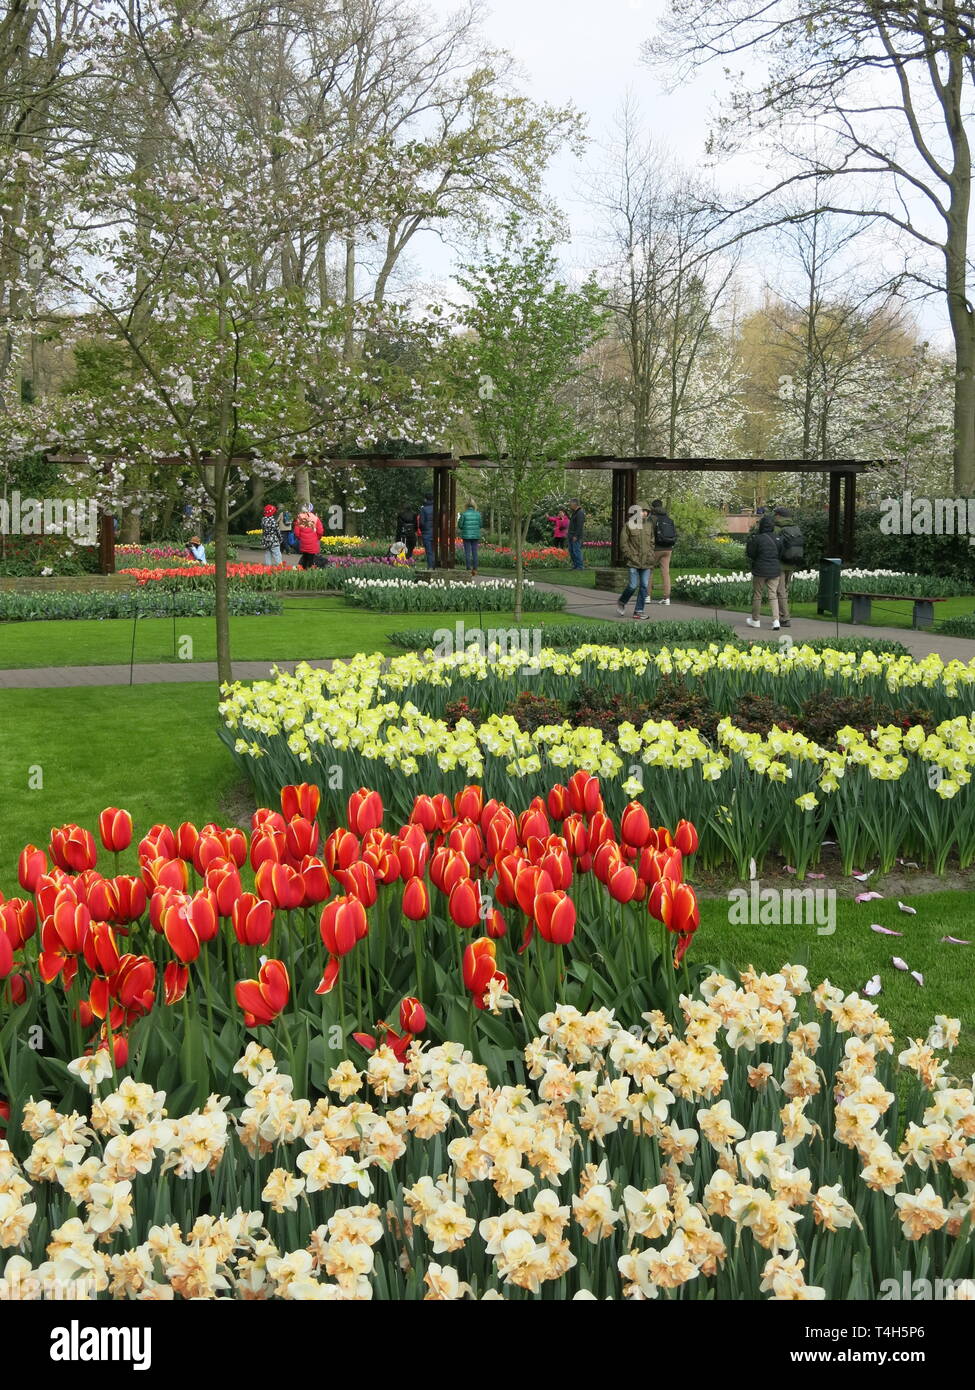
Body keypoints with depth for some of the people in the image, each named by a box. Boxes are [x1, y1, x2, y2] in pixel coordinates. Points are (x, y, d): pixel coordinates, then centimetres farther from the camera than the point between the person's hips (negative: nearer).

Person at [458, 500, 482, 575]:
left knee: (467, 553, 1)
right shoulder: (477, 514, -1)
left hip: (466, 535, -2)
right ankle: (475, 569, 5)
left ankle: (468, 569, -2)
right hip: (475, 535, 2)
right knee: (474, 552, 6)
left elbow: (460, 525, -6)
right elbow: (480, 525, 5)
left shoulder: (464, 514, -8)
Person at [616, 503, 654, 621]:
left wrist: (651, 560, 11)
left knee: (644, 586, 3)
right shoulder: (629, 525, -3)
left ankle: (638, 611, 10)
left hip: (646, 561, 5)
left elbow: (651, 543, 17)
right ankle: (621, 603, 19)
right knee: (633, 585, -8)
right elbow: (623, 543, -3)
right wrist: (629, 556, -9)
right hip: (634, 561, -5)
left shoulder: (649, 525, 11)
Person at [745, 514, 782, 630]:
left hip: (761, 571, -4)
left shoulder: (757, 539, -15)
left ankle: (756, 620, 20)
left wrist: (750, 541, 3)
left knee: (757, 595, 10)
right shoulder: (777, 539, 0)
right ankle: (776, 620, -7)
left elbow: (750, 554, -8)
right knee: (773, 595, 5)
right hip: (775, 570, 4)